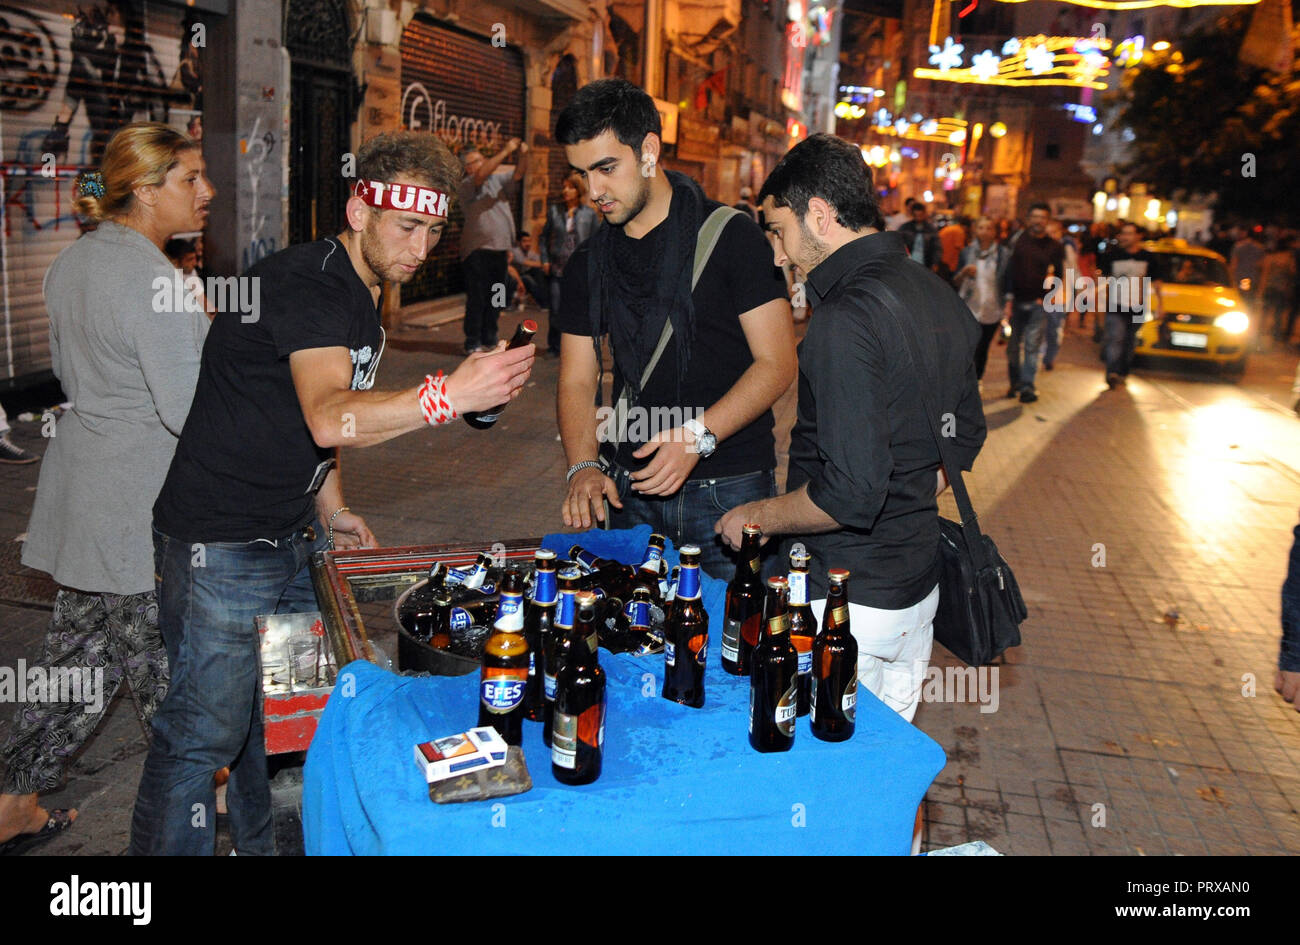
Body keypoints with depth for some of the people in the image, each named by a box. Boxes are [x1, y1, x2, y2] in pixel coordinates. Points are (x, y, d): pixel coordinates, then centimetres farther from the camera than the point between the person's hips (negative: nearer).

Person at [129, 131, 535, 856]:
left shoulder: (364, 292, 9)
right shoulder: (303, 282, -21)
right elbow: (329, 417, -37)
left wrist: (330, 507, 10)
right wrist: (447, 396, -50)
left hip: (294, 536, 9)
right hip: (221, 544, -9)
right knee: (204, 733, 0)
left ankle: (261, 843, 37)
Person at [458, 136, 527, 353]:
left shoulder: (497, 180, 15)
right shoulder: (466, 186, -4)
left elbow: (516, 176, 6)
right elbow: (482, 175, -21)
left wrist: (522, 155, -13)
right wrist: (506, 151, -22)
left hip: (499, 249, 6)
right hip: (477, 251, -6)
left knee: (495, 300, 11)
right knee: (477, 300, -5)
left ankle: (489, 341, 21)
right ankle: (473, 344, 1)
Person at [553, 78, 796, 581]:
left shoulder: (730, 235, -5)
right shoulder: (588, 264, 9)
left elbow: (776, 363, -9)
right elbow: (577, 381, 8)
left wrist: (697, 436, -20)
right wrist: (584, 466, -10)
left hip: (730, 488, -4)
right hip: (631, 492, 4)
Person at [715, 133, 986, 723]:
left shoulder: (847, 319, -23)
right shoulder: (942, 299, 7)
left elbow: (850, 493, -28)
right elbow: (965, 440, 17)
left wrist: (755, 517, -12)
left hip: (846, 602, -9)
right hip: (918, 586, 9)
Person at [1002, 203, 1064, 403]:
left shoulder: (1054, 247, 4)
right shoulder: (1019, 241, 3)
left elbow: (1058, 275, 10)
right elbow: (1009, 271, 2)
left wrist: (1045, 296, -3)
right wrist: (1009, 300, -3)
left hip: (1038, 304, -1)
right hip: (1017, 300, 1)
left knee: (1032, 345, -5)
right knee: (1013, 345, 6)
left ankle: (1027, 385, 0)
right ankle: (1015, 382, 20)